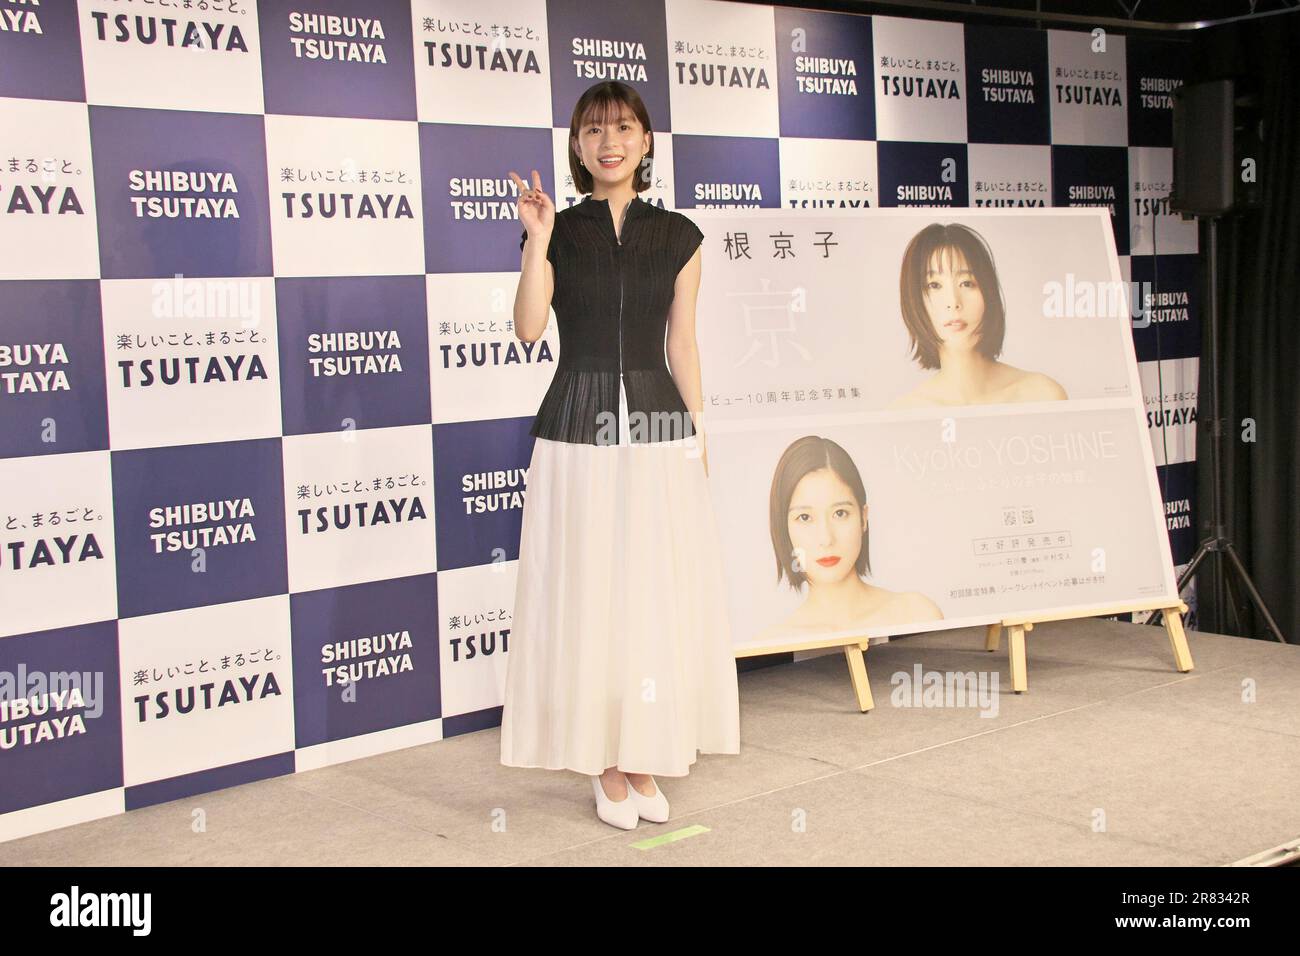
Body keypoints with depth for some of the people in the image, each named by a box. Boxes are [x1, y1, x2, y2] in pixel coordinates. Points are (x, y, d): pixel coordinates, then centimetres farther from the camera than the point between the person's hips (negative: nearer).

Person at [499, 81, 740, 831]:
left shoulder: (678, 237, 8)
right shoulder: (558, 231, 4)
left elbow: (683, 348, 9)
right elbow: (529, 329, -10)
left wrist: (701, 446, 7)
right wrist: (538, 238, -15)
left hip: (659, 430, 2)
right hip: (578, 433, -1)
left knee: (660, 598, 5)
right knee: (588, 599, 2)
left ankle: (647, 761, 18)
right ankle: (607, 765, 15)